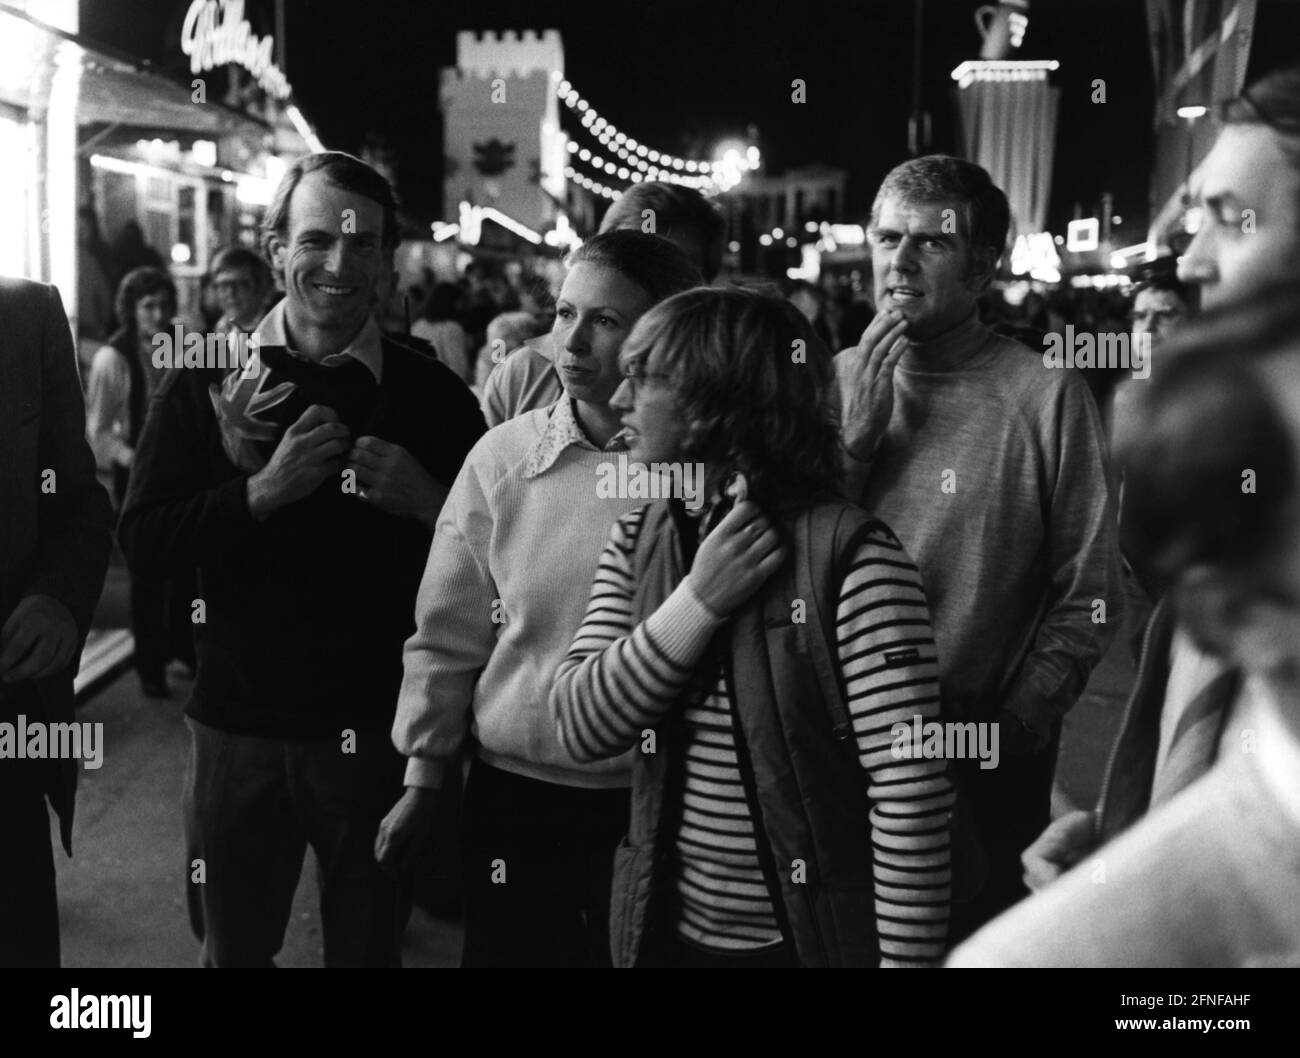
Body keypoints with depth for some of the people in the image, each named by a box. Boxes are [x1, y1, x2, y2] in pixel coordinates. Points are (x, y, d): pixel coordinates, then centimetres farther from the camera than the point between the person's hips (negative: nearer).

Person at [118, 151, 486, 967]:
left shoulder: (433, 395, -3)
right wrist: (265, 487, -20)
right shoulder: (211, 380, -1)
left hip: (380, 731, -1)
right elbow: (142, 543, -7)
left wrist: (429, 502, -18)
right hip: (238, 725, 1)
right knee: (234, 948, 18)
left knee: (368, 947, 15)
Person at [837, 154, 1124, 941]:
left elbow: (1088, 599, -9)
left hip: (986, 759, -4)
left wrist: (1013, 728, -11)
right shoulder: (834, 382, 2)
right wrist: (856, 427, -12)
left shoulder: (1047, 396, -12)